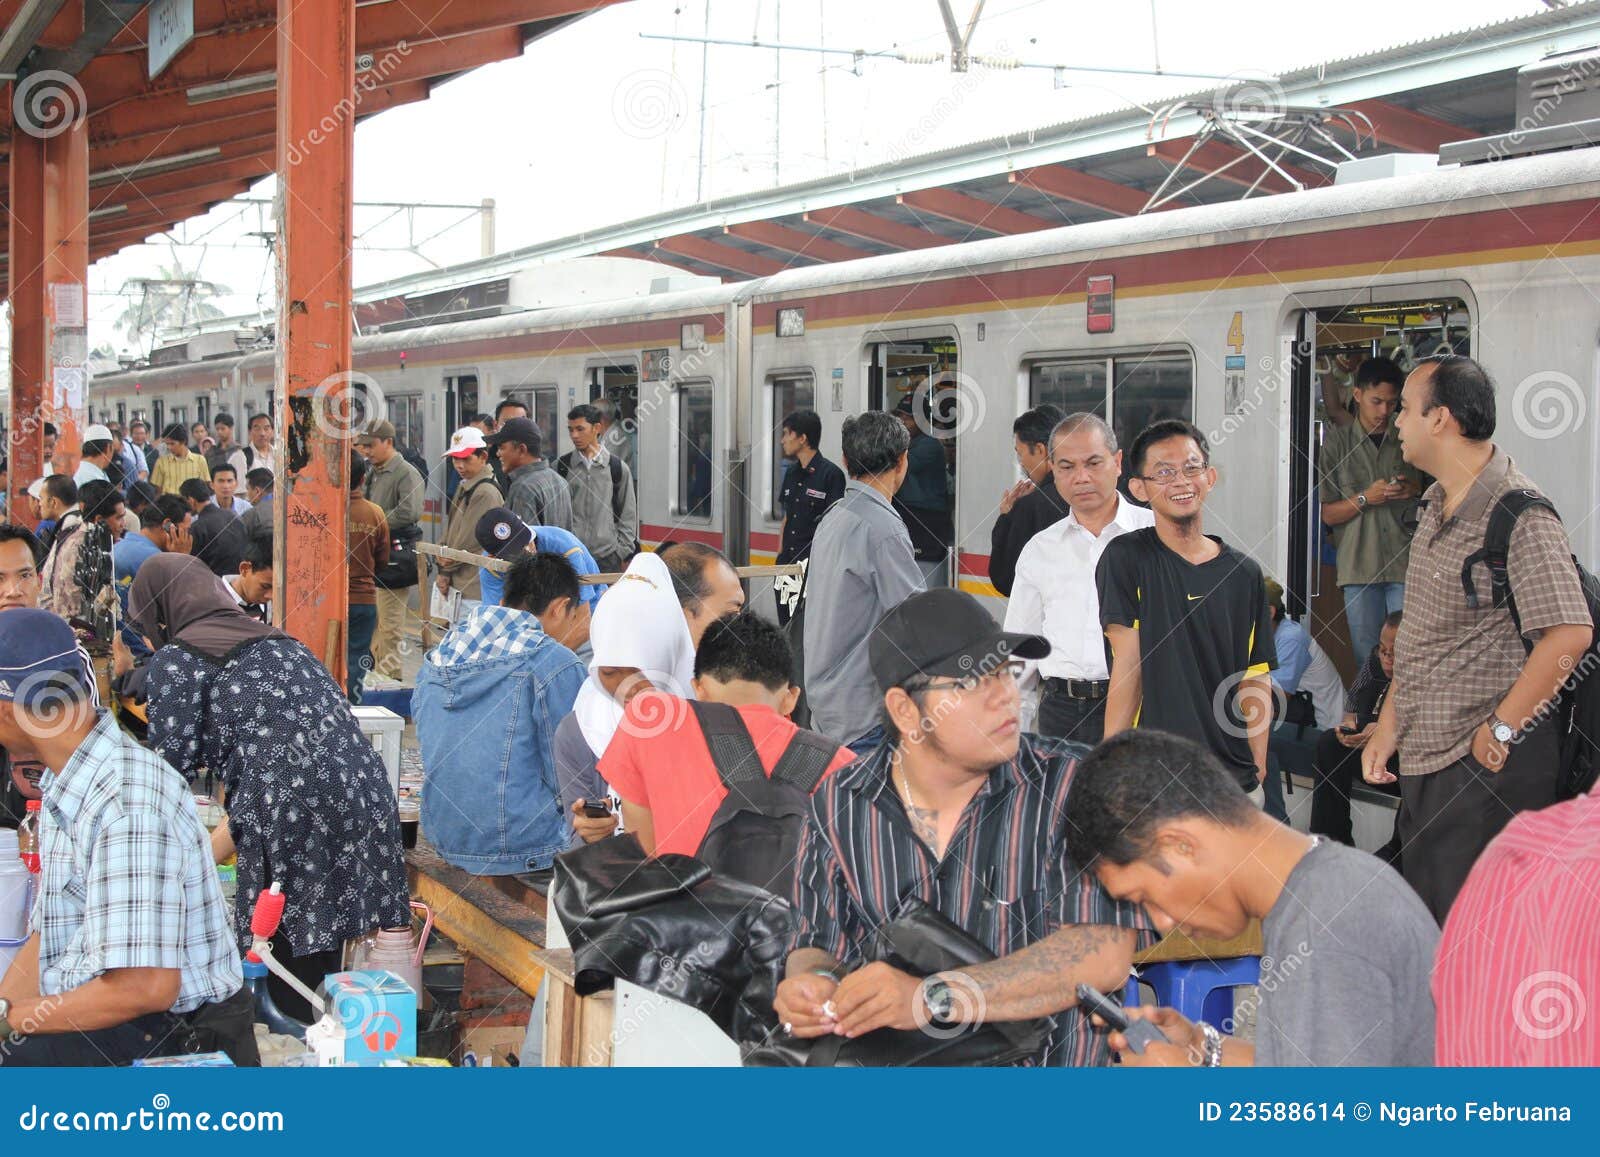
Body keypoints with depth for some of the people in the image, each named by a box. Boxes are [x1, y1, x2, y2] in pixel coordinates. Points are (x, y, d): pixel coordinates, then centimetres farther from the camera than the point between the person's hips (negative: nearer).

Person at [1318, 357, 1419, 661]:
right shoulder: (1338, 441, 6)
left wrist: (1418, 490, -3)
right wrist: (1365, 498, -11)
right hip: (1359, 566, 0)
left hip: (1406, 565, 0)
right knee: (1367, 657, 2)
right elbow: (1328, 513, 5)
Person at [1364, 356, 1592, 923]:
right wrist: (1388, 725, 14)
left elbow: (1570, 632, -26)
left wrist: (1501, 731, -20)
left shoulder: (1518, 514, -17)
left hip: (1488, 766, -9)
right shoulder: (1437, 505, 13)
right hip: (1425, 757, 9)